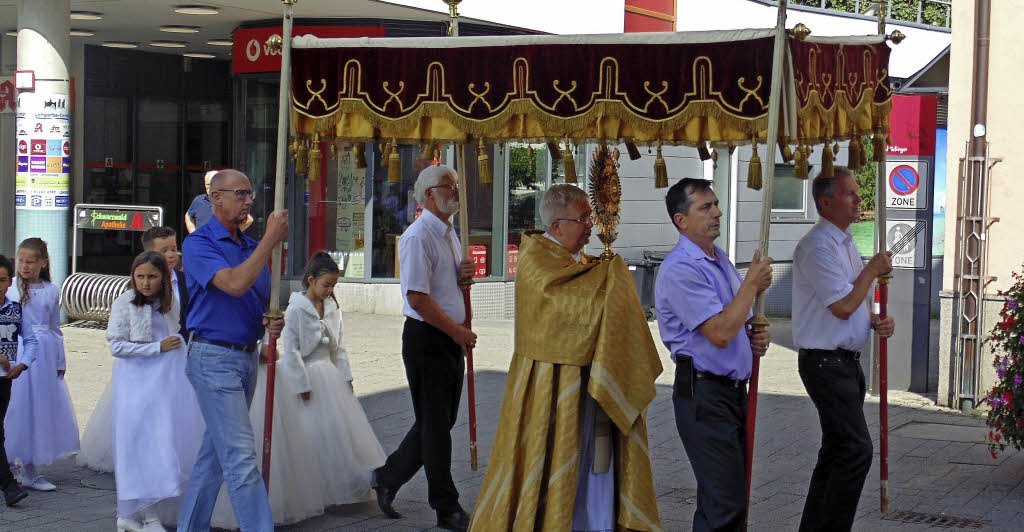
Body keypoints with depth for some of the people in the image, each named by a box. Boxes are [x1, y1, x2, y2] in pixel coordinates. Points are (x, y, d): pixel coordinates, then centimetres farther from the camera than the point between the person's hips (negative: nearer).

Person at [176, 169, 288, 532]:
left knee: (215, 452, 13)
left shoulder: (252, 247, 14)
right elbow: (234, 284, -25)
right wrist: (271, 240, -22)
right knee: (241, 458, -12)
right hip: (214, 358, -8)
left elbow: (263, 303, 21)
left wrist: (273, 323, -2)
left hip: (247, 357, 8)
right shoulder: (199, 244, -9)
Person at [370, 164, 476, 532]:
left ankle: (387, 477, 30)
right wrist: (457, 331, -16)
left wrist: (463, 274, 3)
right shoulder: (418, 237, -15)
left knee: (441, 420, 14)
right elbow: (418, 298, -21)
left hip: (451, 339, 9)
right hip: (425, 339, -9)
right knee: (435, 423, -1)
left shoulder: (450, 234, 14)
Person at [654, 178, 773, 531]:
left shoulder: (721, 260, 15)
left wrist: (755, 338, 5)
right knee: (725, 503, -12)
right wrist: (753, 284, -13)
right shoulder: (680, 270, -16)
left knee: (726, 494, 13)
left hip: (734, 390, 10)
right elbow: (719, 333, -24)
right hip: (704, 394, -9)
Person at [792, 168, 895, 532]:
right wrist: (872, 270, -9)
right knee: (856, 450, -14)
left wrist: (876, 321, 6)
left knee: (836, 452, 14)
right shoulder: (818, 247, -17)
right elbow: (844, 306, -22)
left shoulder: (846, 243, 16)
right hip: (825, 362, -10)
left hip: (846, 362, 10)